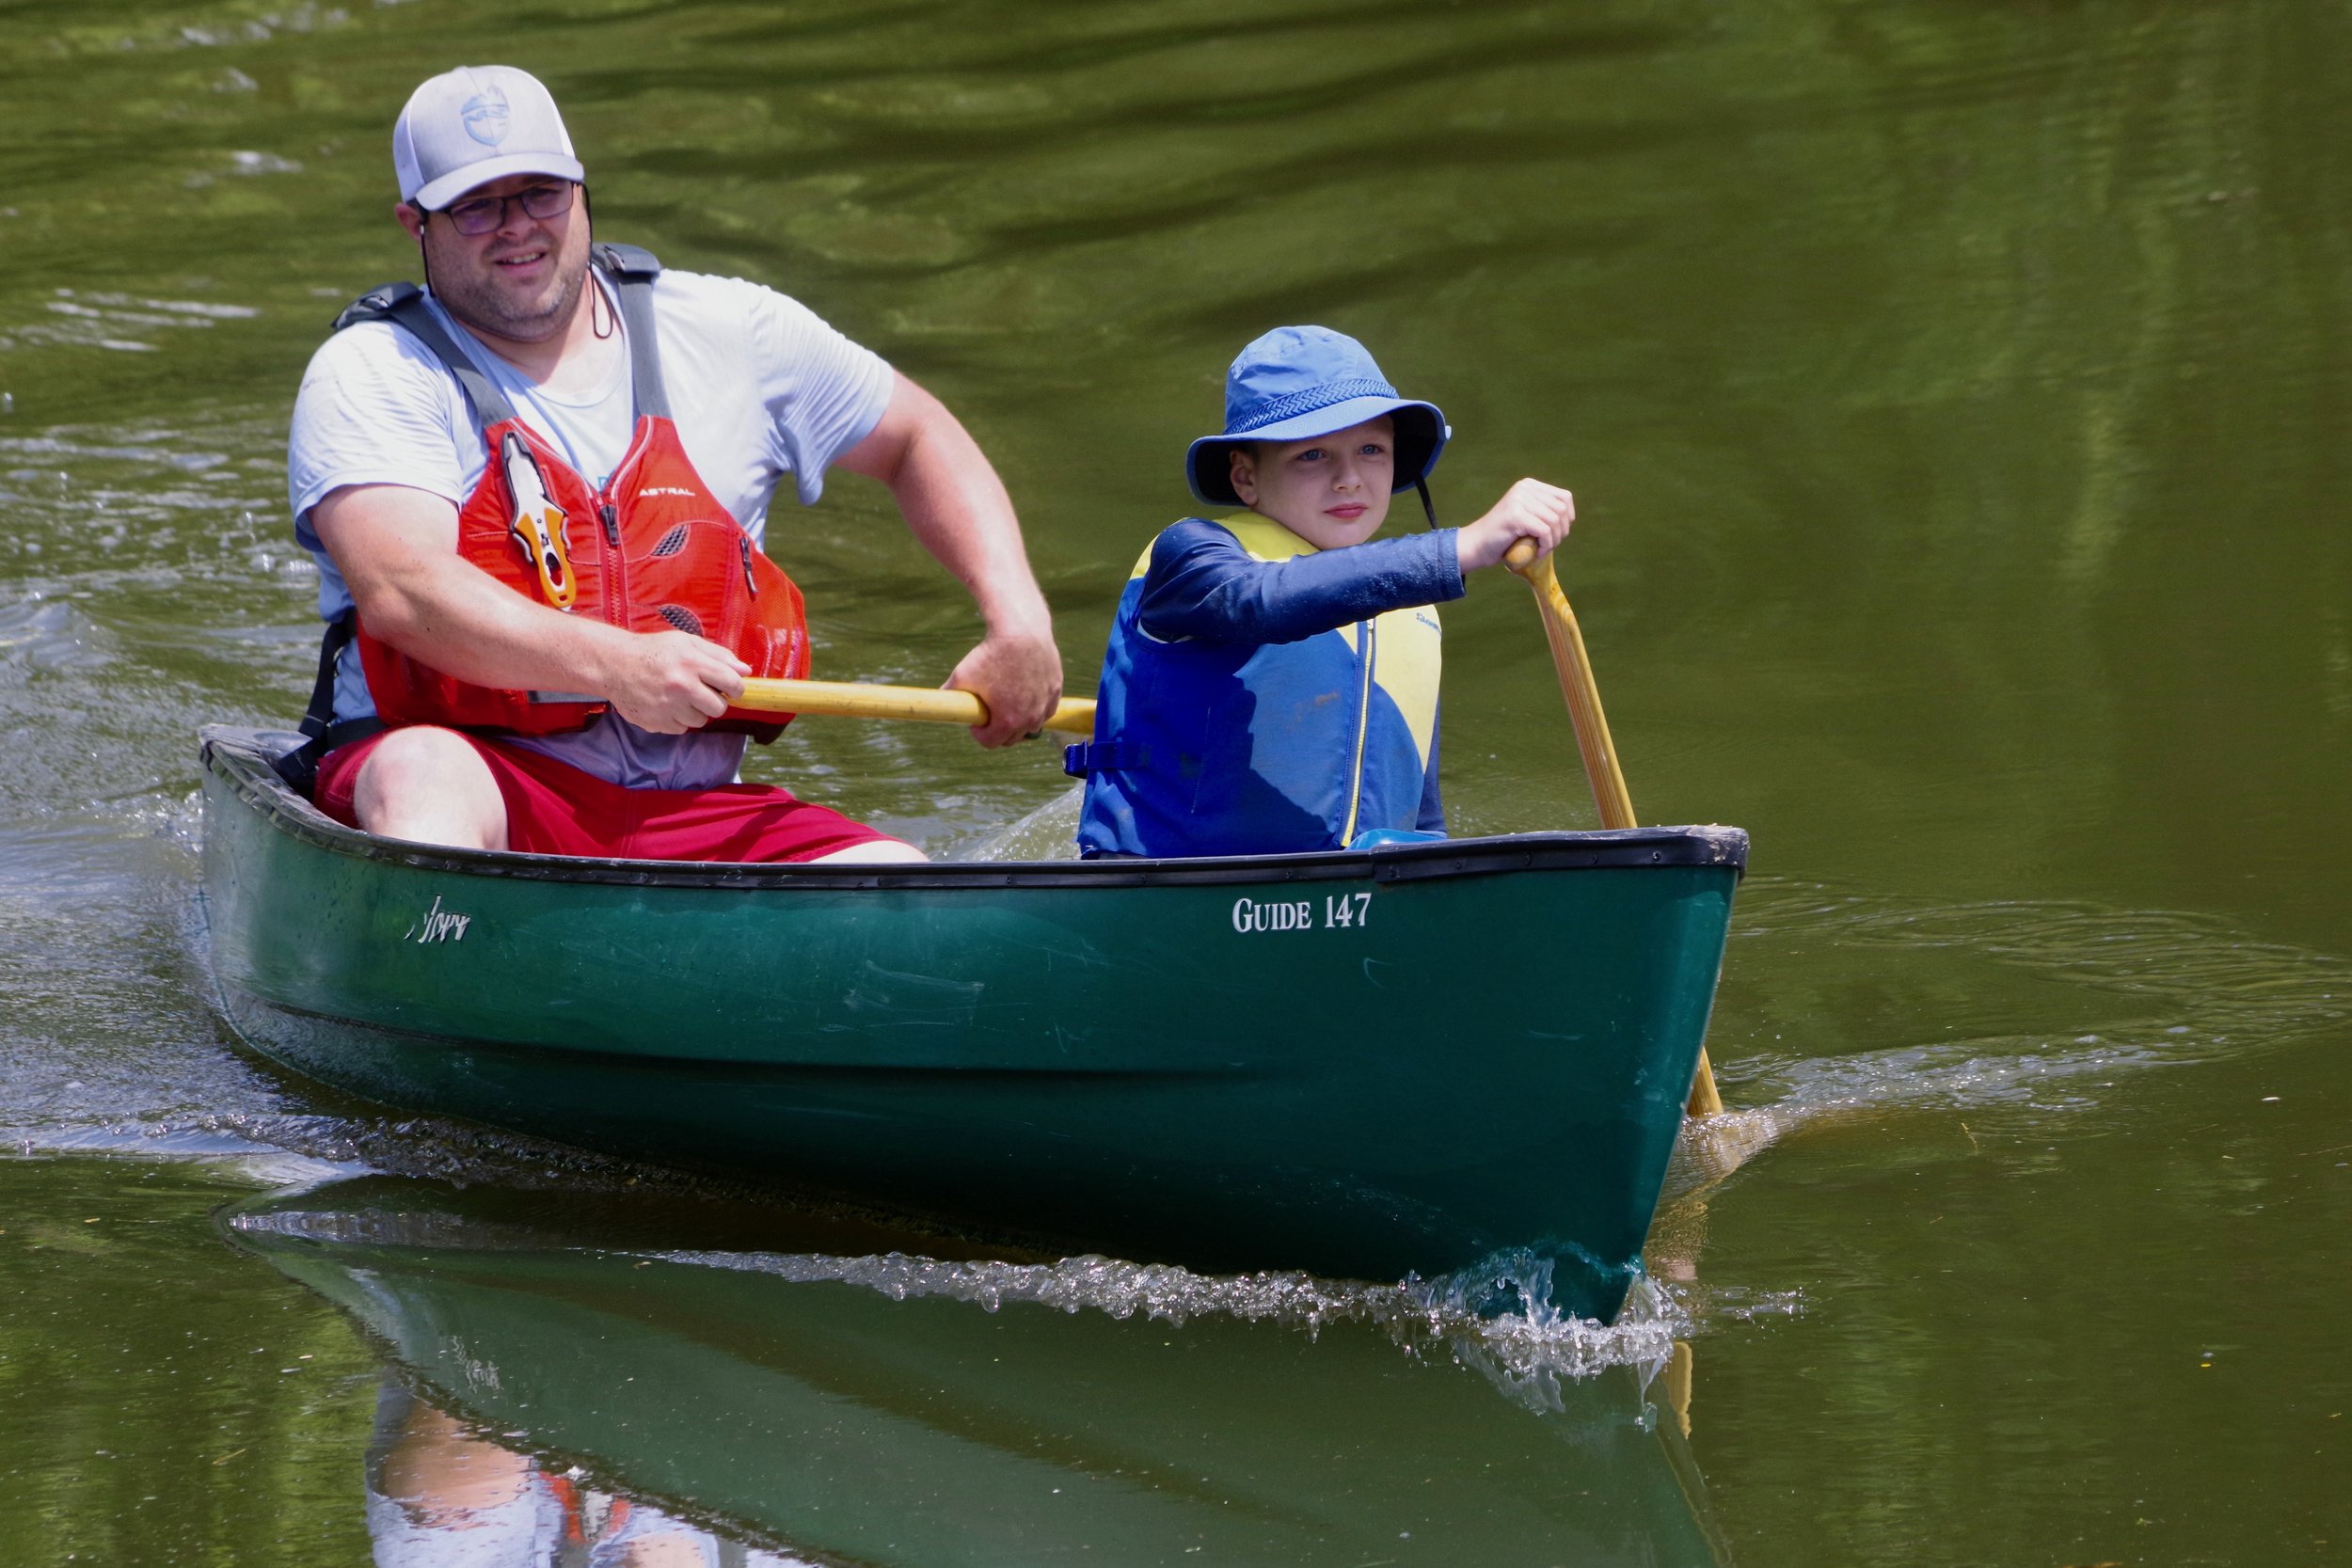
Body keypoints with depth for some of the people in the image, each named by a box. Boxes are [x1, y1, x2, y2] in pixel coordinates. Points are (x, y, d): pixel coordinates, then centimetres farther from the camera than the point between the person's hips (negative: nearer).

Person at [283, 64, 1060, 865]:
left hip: (689, 812, 4)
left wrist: (1018, 618, 9)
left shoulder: (722, 333, 13)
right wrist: (615, 665, -32)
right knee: (423, 774, -40)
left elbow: (917, 437, 25)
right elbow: (398, 590, -18)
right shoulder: (373, 372, -1)